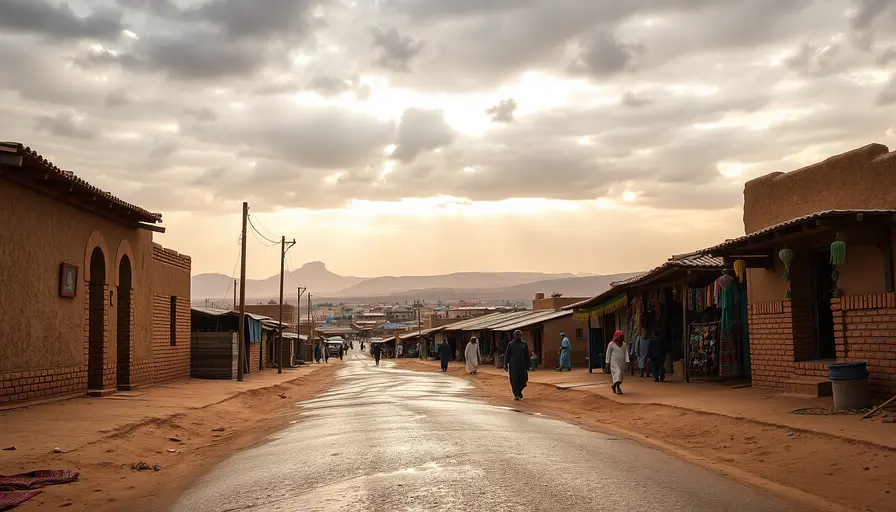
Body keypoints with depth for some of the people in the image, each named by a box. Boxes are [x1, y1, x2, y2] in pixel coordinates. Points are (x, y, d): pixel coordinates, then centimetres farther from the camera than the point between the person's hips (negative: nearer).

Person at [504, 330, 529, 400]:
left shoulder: (524, 344, 7)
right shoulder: (510, 344, 2)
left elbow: (527, 355, 8)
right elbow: (507, 355, 2)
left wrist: (528, 366, 5)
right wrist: (505, 365, -5)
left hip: (522, 364, 2)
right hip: (513, 365, -2)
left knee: (523, 379, 0)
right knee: (514, 380, -6)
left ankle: (519, 391, 26)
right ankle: (516, 394, 5)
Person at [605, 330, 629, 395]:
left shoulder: (623, 344, 6)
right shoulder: (612, 344, -6)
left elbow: (626, 352, 5)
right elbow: (608, 353, -1)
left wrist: (627, 361, -4)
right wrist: (608, 362, -1)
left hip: (621, 362, 5)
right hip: (614, 362, -5)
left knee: (620, 374, 8)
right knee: (617, 373, -17)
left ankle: (614, 385, 28)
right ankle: (618, 388, -15)